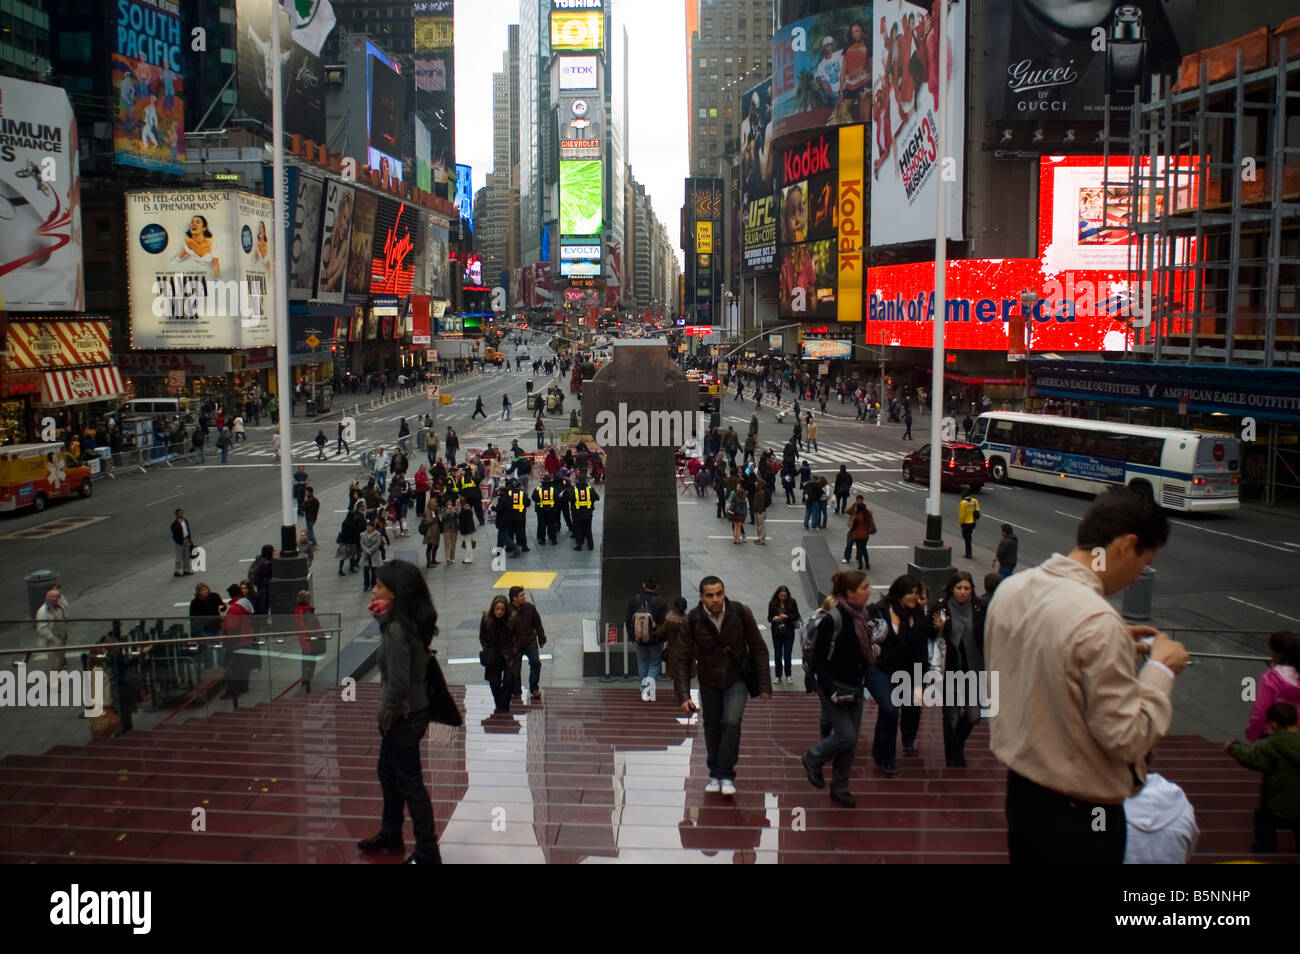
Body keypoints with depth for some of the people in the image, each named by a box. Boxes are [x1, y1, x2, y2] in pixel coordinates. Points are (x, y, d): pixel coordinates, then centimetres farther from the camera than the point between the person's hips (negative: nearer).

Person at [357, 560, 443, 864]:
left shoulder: (397, 630, -28)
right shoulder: (410, 621, -1)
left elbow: (398, 685, -30)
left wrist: (387, 716, -14)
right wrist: (382, 617, 3)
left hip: (404, 716, -10)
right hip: (413, 711, 10)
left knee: (409, 784, 3)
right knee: (387, 771, 25)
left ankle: (427, 853, 16)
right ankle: (390, 835, 42)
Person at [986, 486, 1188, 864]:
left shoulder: (1011, 588, -3)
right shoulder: (1098, 621, -27)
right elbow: (1127, 740, -23)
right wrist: (1161, 670, -10)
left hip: (1019, 791, 8)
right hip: (1081, 816, -7)